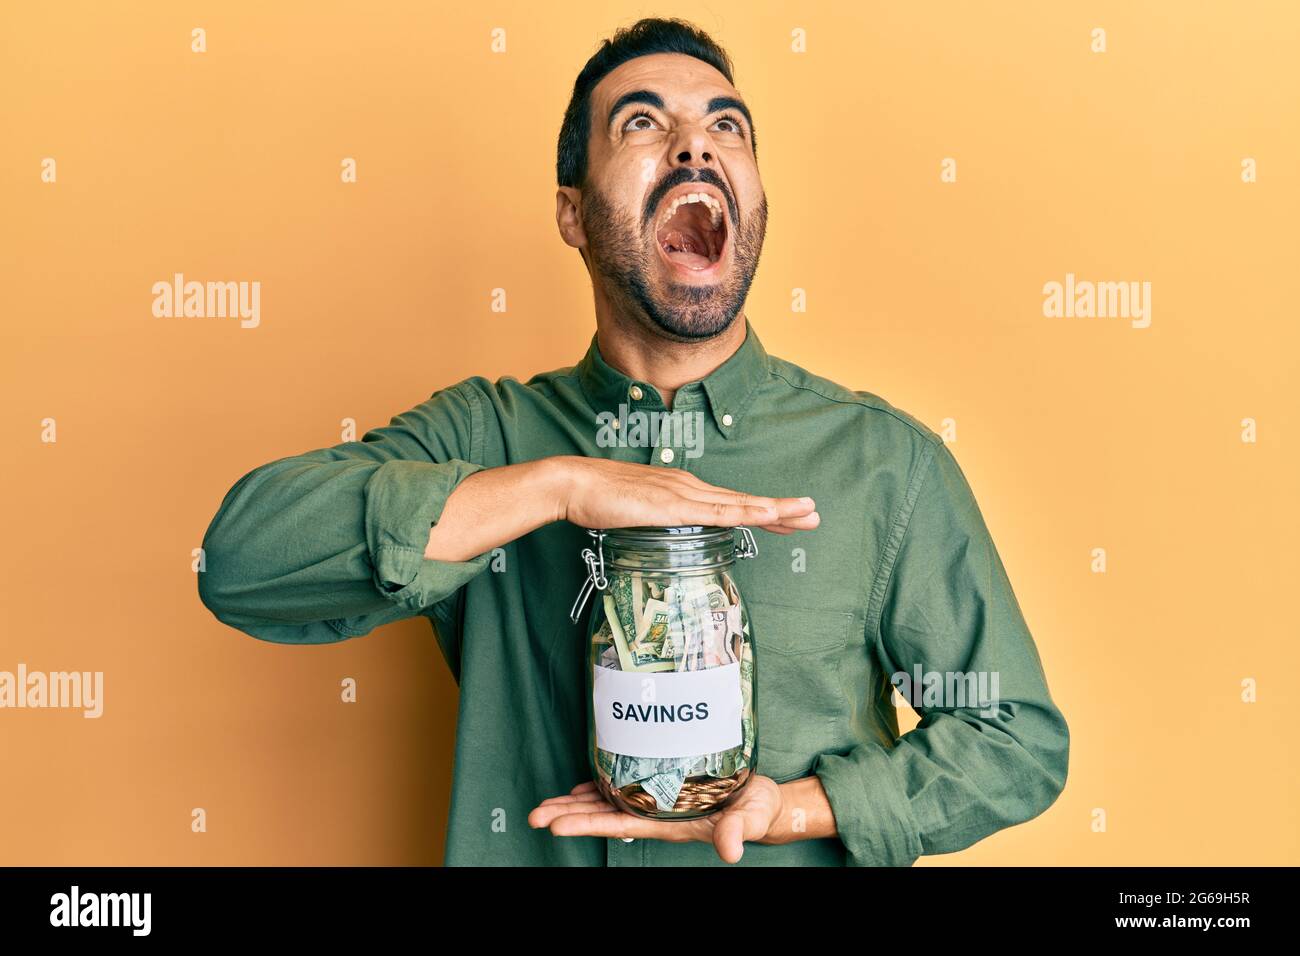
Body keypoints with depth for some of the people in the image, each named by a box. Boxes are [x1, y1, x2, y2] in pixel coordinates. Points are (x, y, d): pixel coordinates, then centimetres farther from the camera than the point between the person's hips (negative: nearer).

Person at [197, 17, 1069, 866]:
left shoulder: (887, 460, -5)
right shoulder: (484, 434, -4)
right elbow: (243, 559, -17)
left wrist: (787, 813, -14)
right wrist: (560, 485, -23)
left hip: (789, 854, 1)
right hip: (523, 848, 0)